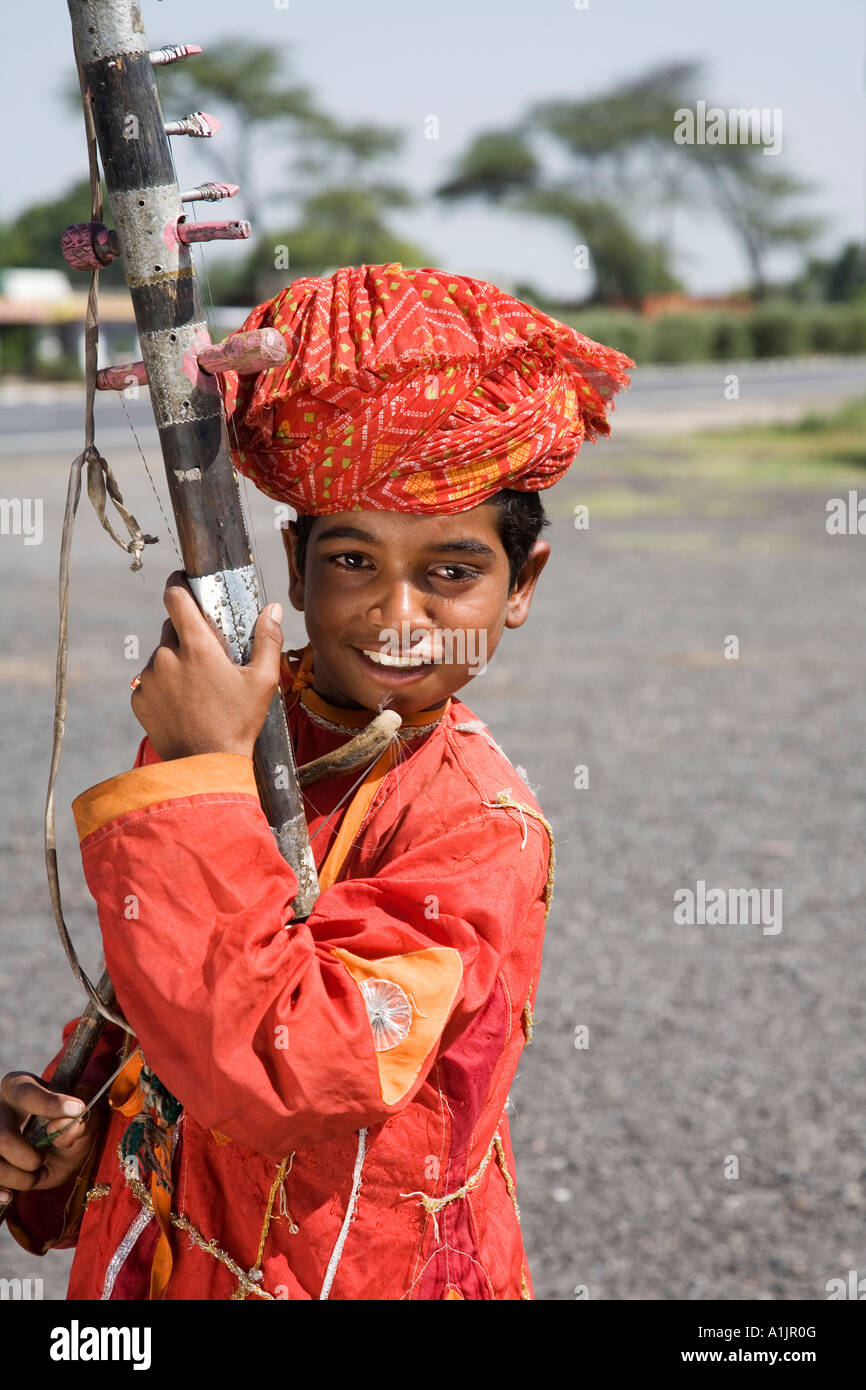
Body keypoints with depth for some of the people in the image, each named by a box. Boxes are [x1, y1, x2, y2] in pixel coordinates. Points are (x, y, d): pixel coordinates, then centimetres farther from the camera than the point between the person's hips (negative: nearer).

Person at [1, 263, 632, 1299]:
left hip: (352, 1279, -5)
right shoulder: (207, 732, -6)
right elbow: (152, 1011, 8)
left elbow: (274, 1073, -33)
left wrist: (202, 779, -31)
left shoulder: (478, 830, -22)